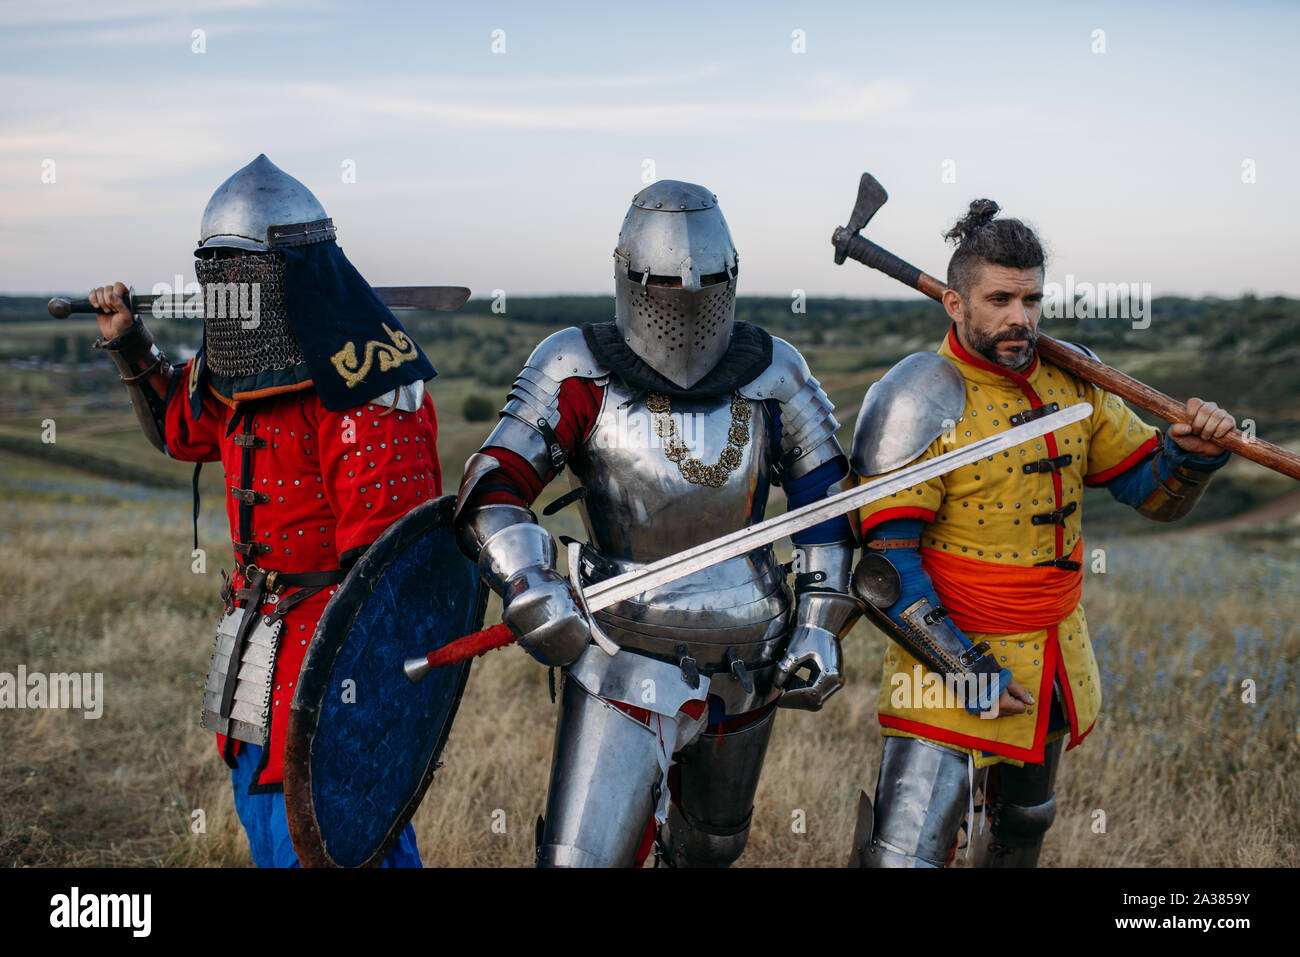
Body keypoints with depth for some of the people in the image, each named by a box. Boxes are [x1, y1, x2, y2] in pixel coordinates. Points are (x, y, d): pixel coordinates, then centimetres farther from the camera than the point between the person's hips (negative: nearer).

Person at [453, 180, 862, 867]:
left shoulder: (771, 376, -2)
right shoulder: (579, 371, -10)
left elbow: (827, 502, 8)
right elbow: (492, 489, -15)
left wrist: (819, 627, 1)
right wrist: (530, 589, -32)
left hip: (747, 667, 4)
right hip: (624, 665, -3)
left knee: (712, 846, 25)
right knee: (582, 858, -12)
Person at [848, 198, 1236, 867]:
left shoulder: (1071, 381, 1)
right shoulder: (919, 403, -17)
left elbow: (1156, 495, 5)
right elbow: (884, 568, -19)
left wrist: (1193, 453, -17)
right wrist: (964, 670, -22)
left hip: (1056, 656, 6)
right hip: (953, 653, -6)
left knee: (1022, 825, 26)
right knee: (903, 855, -10)